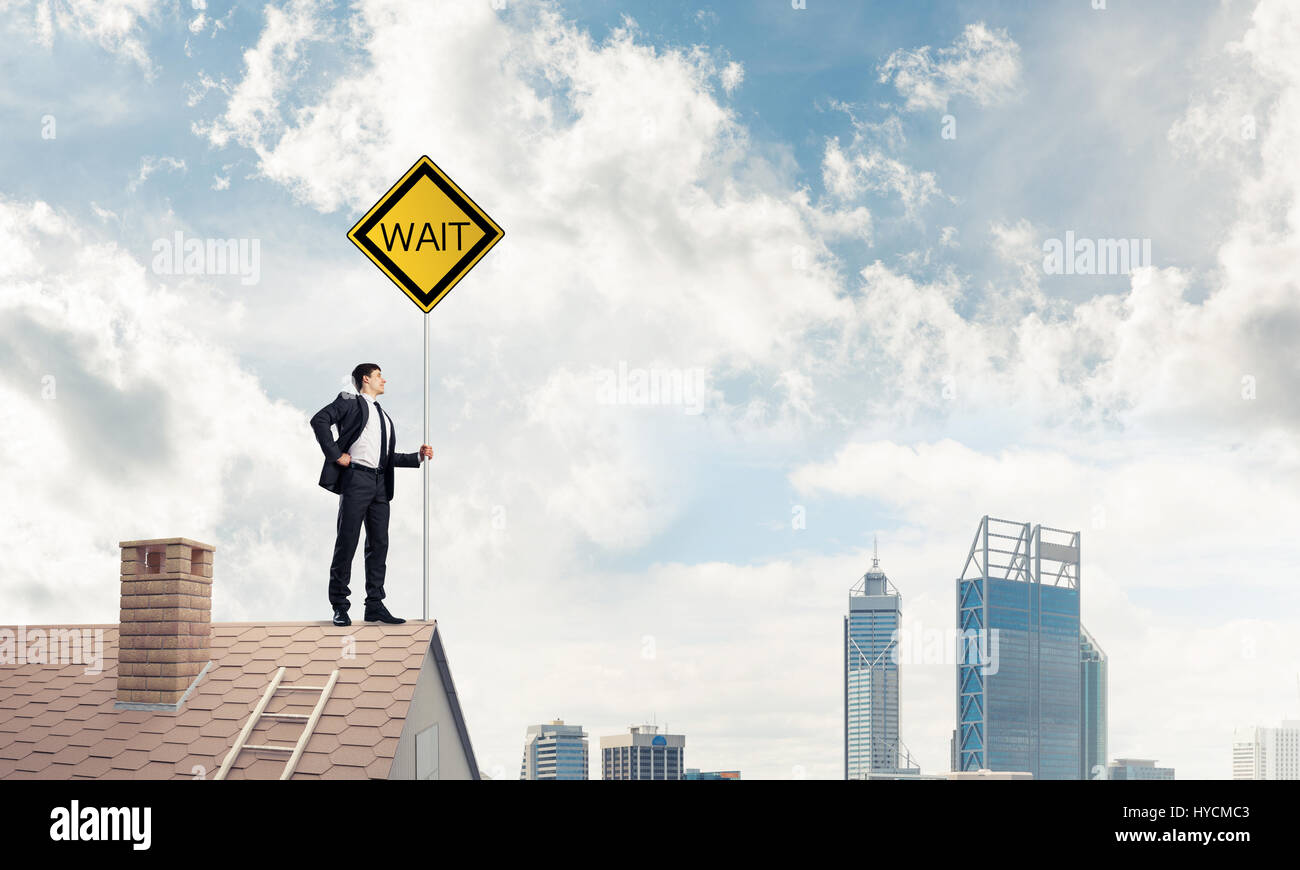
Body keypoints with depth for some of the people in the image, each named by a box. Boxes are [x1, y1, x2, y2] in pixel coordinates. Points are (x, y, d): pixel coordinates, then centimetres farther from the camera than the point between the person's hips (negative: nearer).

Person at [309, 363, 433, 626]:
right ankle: (340, 607, 0)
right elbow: (319, 420, -10)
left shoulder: (383, 416, 26)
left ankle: (375, 606, 10)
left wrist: (418, 457, 12)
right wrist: (336, 454, -14)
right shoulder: (350, 401, 4)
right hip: (356, 478, -7)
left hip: (380, 483, 7)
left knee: (379, 545, 5)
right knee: (346, 543, -5)